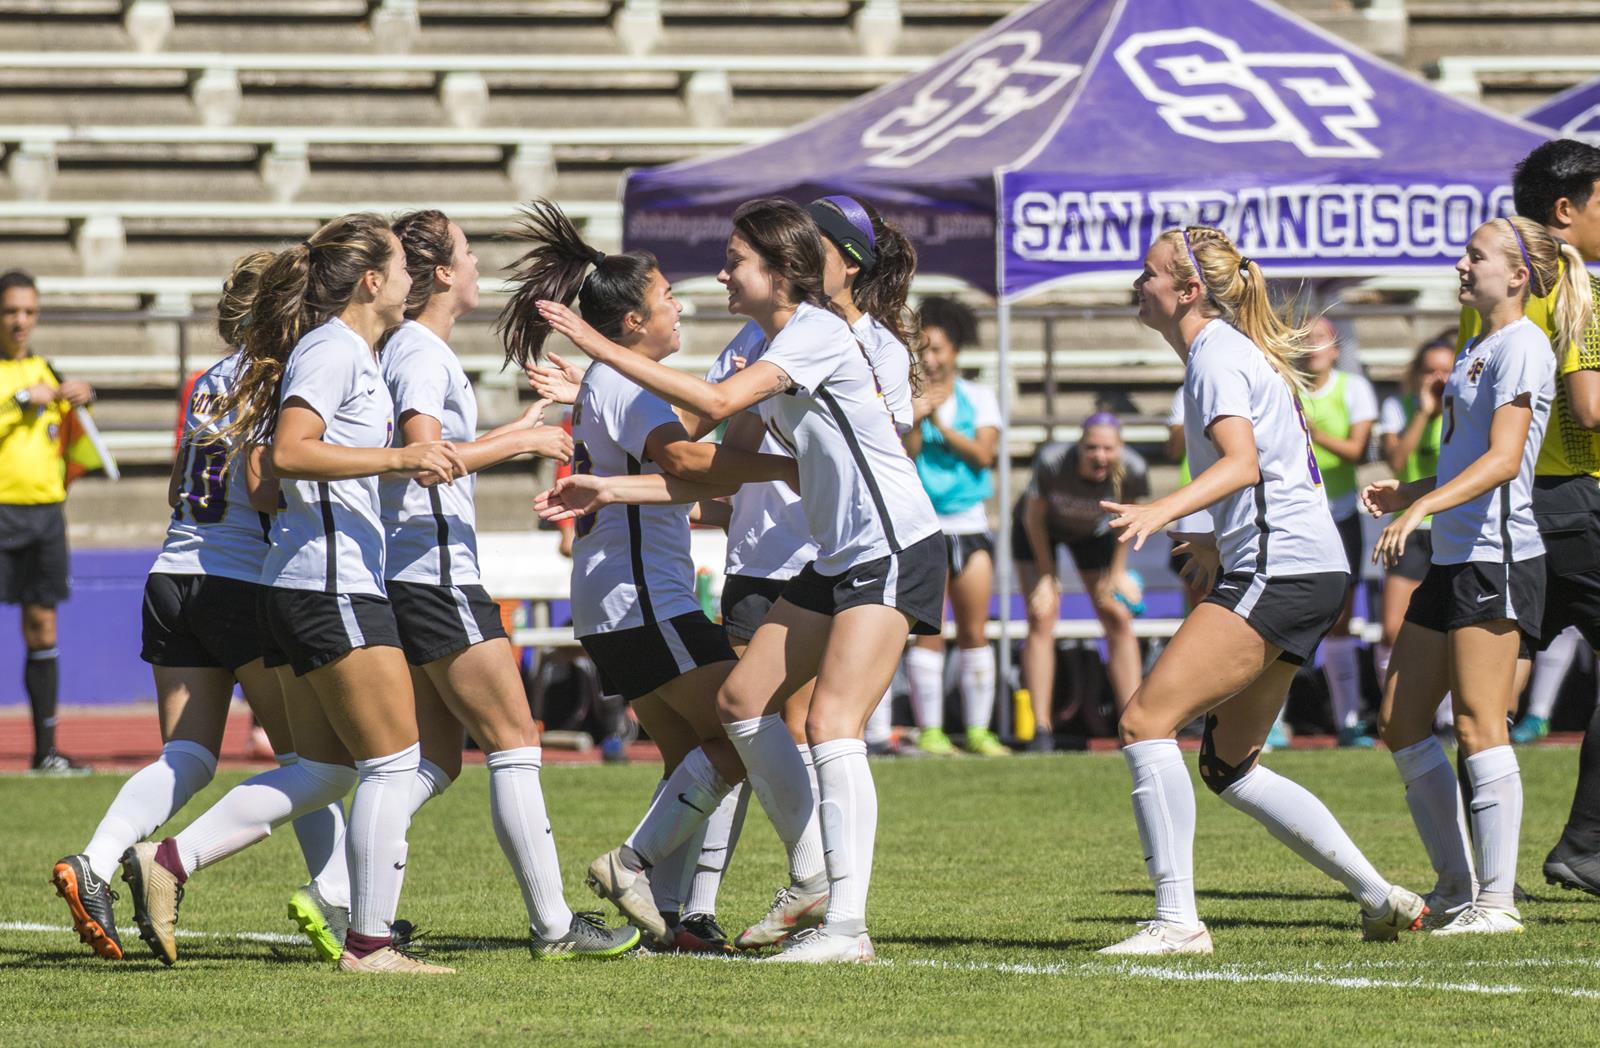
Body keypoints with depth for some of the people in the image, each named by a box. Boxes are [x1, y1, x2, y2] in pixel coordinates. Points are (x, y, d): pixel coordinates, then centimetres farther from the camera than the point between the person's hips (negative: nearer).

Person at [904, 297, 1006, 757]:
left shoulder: (979, 398, 6)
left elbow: (983, 454, -6)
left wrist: (940, 421, -13)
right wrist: (916, 423, -20)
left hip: (970, 524, 2)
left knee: (975, 632, 1)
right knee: (928, 634, -7)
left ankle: (978, 730, 6)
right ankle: (930, 731, -3)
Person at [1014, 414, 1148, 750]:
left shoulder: (1132, 470, -32)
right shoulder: (1051, 463, -39)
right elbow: (1034, 518, -22)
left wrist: (1117, 572, -4)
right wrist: (1046, 574, -15)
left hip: (1093, 532, 2)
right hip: (1039, 531, -2)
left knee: (1118, 620, -6)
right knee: (1041, 618, -15)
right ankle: (1041, 729, -13)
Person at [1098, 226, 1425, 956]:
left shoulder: (1217, 356, -10)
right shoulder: (1230, 351, 20)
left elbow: (1243, 462, -27)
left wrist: (1162, 511, -41)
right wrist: (1224, 546, 42)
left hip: (1280, 571, -11)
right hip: (1298, 573, 11)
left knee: (1147, 722, -15)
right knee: (1229, 767, 15)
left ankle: (1176, 919, -19)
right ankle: (1381, 898, 15)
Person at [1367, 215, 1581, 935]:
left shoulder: (1522, 348, -10)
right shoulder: (1477, 348, 19)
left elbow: (1503, 459, -21)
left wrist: (1422, 506, -30)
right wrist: (1404, 493, 14)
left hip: (1498, 556, -10)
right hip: (1453, 558, 10)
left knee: (1477, 724, -12)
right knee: (1401, 720, 8)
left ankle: (1496, 900, -10)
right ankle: (1456, 888, 14)